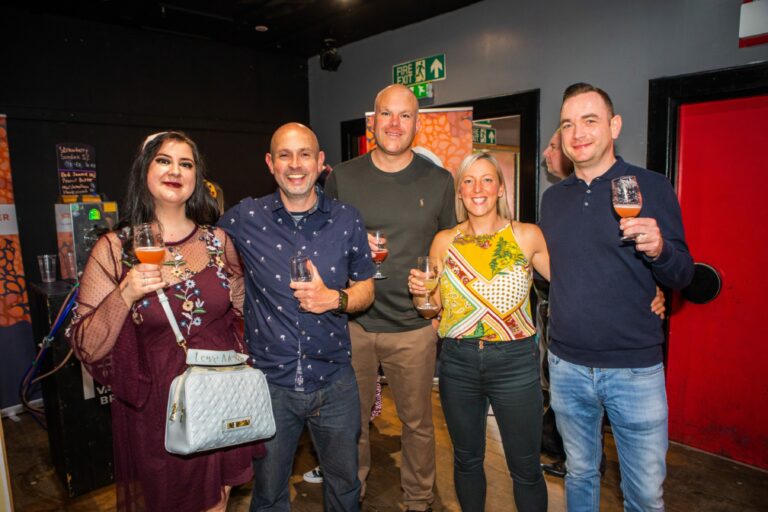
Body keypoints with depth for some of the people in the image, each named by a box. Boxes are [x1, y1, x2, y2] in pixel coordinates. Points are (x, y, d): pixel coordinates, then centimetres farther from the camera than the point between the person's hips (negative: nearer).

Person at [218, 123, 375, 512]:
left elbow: (366, 289, 4)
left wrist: (335, 298, -17)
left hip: (334, 381, 1)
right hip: (269, 382, 0)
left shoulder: (346, 220, -3)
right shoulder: (244, 219, -7)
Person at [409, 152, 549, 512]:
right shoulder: (444, 241, 3)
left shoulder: (527, 236, -4)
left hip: (514, 362, -2)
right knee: (466, 460, 19)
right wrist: (419, 292, -11)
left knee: (525, 468, 10)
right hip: (457, 362, 2)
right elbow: (433, 307, 10)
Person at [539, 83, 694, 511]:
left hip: (635, 368, -3)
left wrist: (659, 250, -24)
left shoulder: (652, 187, -5)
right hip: (567, 367, 3)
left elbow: (683, 275, -5)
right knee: (580, 474, 20)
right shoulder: (554, 197, 7)